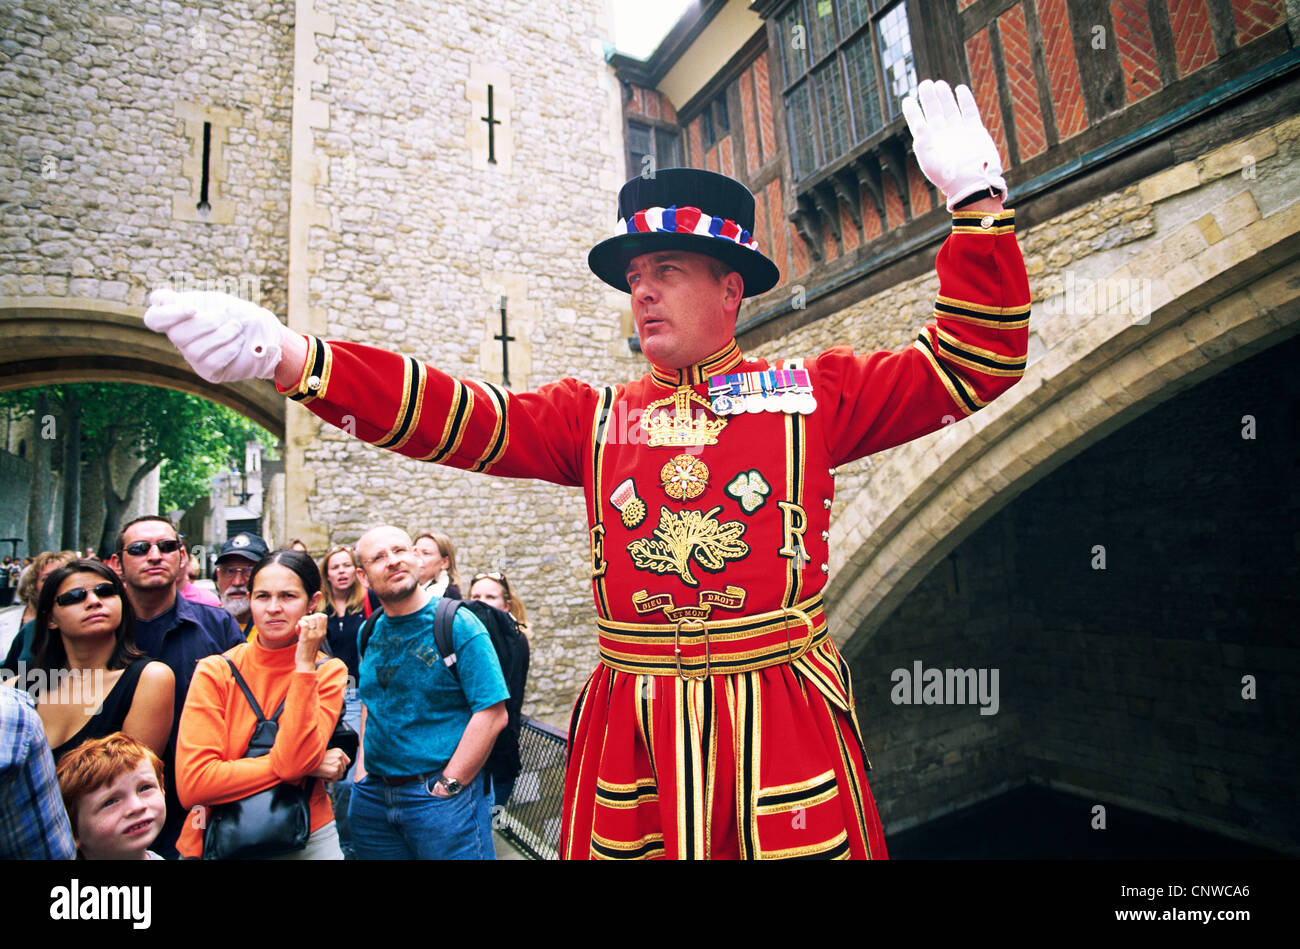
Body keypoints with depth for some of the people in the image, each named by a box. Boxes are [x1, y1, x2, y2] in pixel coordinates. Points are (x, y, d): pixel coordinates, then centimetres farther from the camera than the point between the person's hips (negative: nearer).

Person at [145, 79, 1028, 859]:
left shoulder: (813, 391, 4)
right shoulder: (598, 415, 7)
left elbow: (971, 366, 5)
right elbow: (462, 418, -1)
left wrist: (976, 200, -2)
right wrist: (291, 357, -10)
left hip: (782, 720, -1)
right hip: (631, 730, 2)